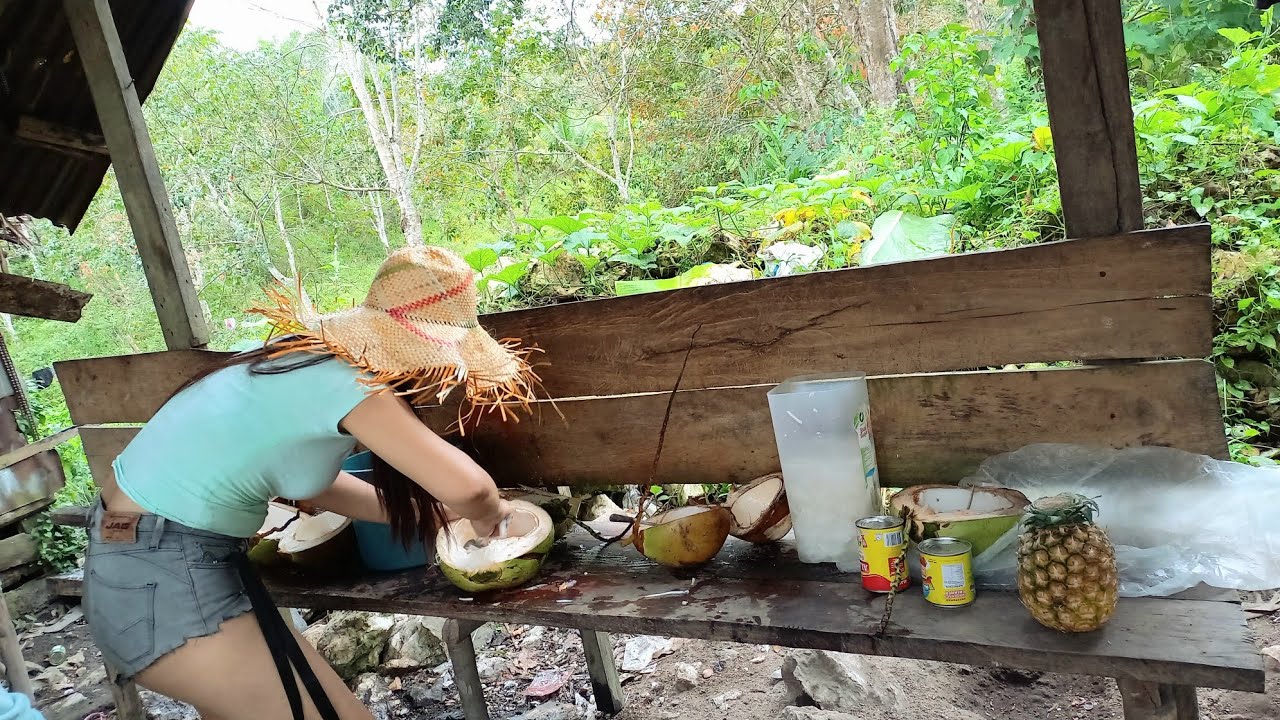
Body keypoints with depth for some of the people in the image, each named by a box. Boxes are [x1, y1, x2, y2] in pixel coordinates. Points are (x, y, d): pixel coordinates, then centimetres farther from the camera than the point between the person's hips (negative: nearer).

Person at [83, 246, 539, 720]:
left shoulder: (318, 357, 2)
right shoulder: (343, 380, -24)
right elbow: (465, 486, -32)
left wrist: (428, 515, 17)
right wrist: (486, 516, -8)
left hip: (143, 555, 10)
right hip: (162, 579, -10)